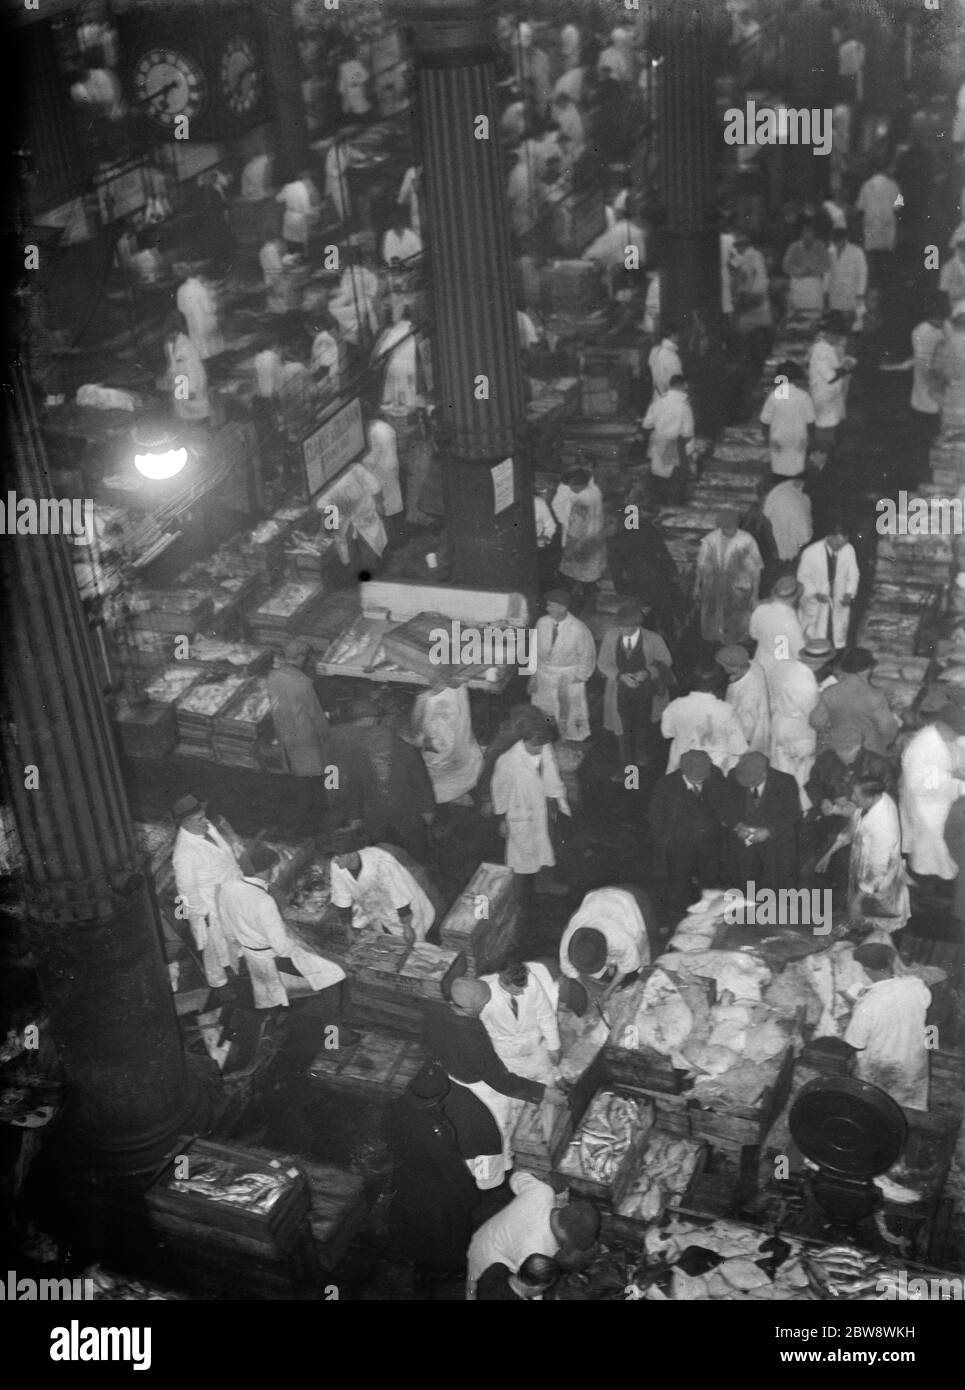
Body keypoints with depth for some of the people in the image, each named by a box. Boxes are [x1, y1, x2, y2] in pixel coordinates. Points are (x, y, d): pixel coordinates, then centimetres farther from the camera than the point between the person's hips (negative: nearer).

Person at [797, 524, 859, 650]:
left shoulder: (848, 549, -14)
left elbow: (853, 574, 1)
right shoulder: (810, 553, -20)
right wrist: (815, 593, -20)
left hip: (839, 602, 3)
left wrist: (849, 593, -14)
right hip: (816, 604, -3)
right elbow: (803, 578, -7)